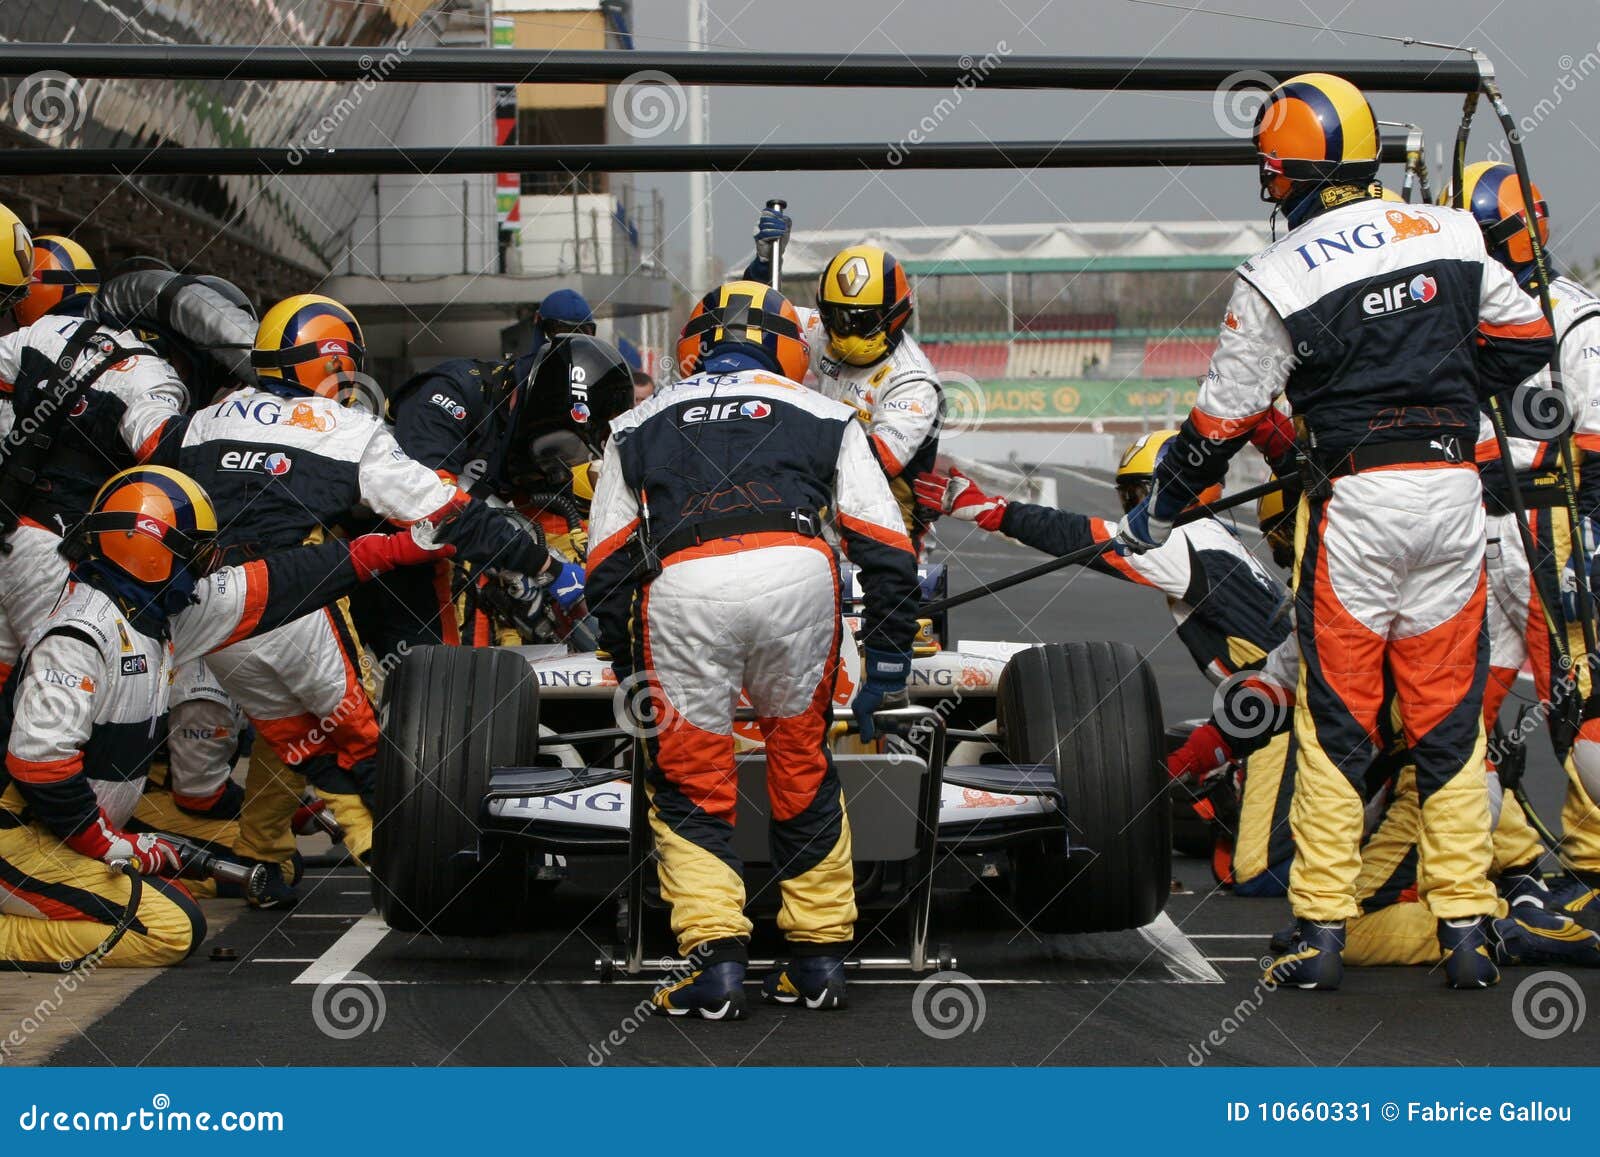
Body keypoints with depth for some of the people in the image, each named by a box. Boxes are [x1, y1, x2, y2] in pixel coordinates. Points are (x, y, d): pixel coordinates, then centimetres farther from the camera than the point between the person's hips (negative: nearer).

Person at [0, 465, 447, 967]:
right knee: (169, 932, -15)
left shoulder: (157, 609, 7)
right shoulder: (80, 634, -21)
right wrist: (113, 846, -17)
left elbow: (273, 586, 14)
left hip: (62, 836, 10)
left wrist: (395, 547, 16)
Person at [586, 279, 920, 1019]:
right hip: (796, 573, 1)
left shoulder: (637, 425, 31)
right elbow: (888, 555, 20)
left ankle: (714, 955, -2)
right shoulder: (824, 417, 29)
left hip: (679, 589, 0)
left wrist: (630, 672, 30)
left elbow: (608, 567, 23)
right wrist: (887, 668, 22)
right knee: (804, 768, 20)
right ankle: (820, 957, 22)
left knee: (688, 787, 13)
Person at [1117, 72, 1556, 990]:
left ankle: (1322, 932, 6)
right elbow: (1527, 341, 16)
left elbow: (1224, 421, 1)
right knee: (1450, 717, 10)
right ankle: (1467, 928, 10)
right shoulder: (1451, 235, 6)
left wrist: (1160, 511, 17)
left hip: (1357, 501, -3)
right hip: (1454, 489, 3)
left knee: (1337, 721, 5)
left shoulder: (1276, 281, -5)